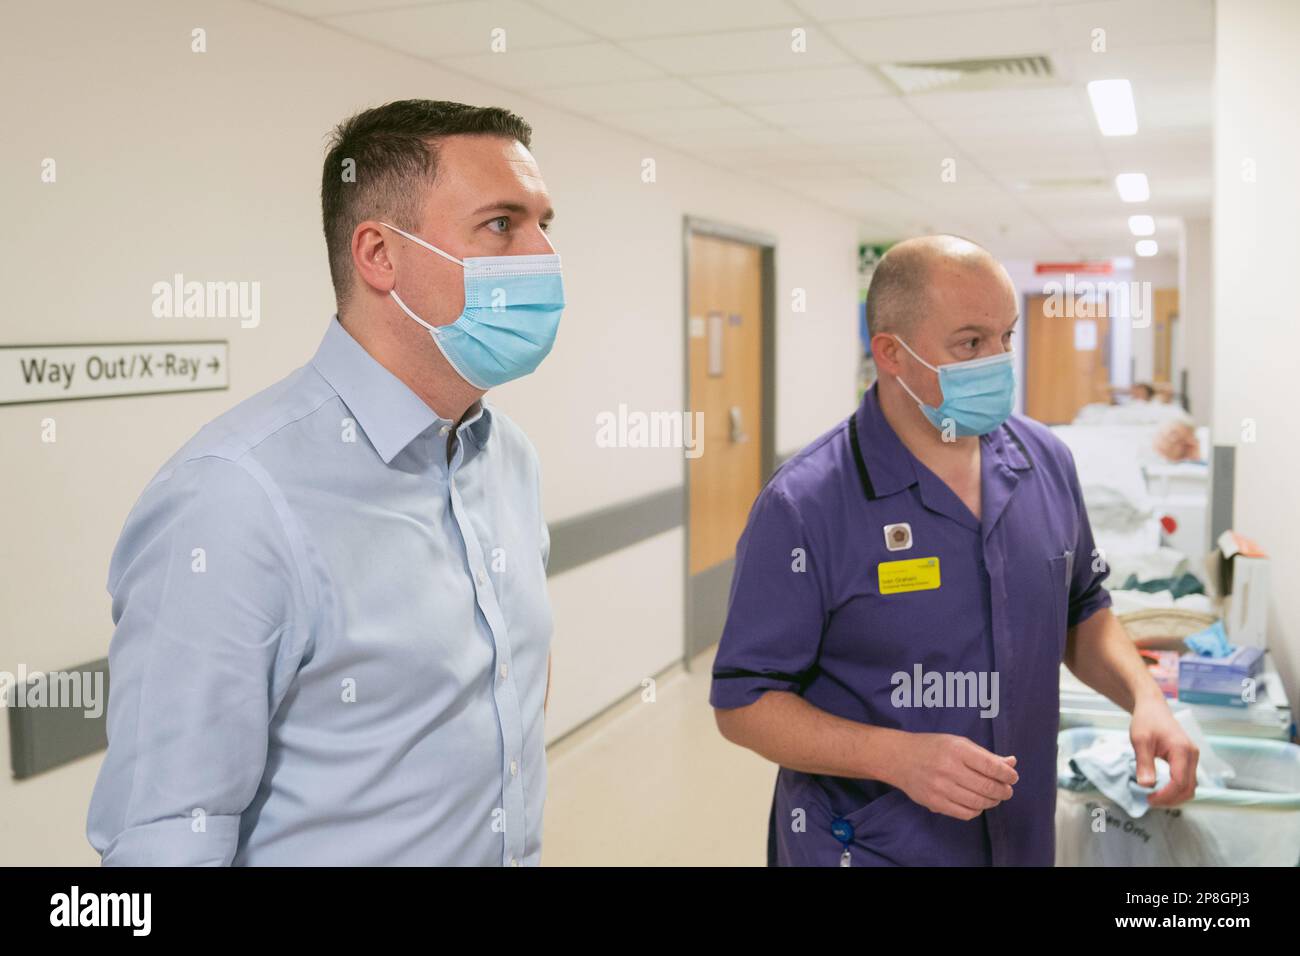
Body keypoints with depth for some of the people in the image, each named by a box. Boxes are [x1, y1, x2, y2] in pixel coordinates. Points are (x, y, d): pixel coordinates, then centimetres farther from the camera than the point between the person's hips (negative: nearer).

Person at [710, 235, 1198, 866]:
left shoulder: (1047, 463, -3)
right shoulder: (802, 506, -20)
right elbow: (742, 703, -16)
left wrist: (1143, 696, -7)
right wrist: (898, 756, -27)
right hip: (862, 846, -5)